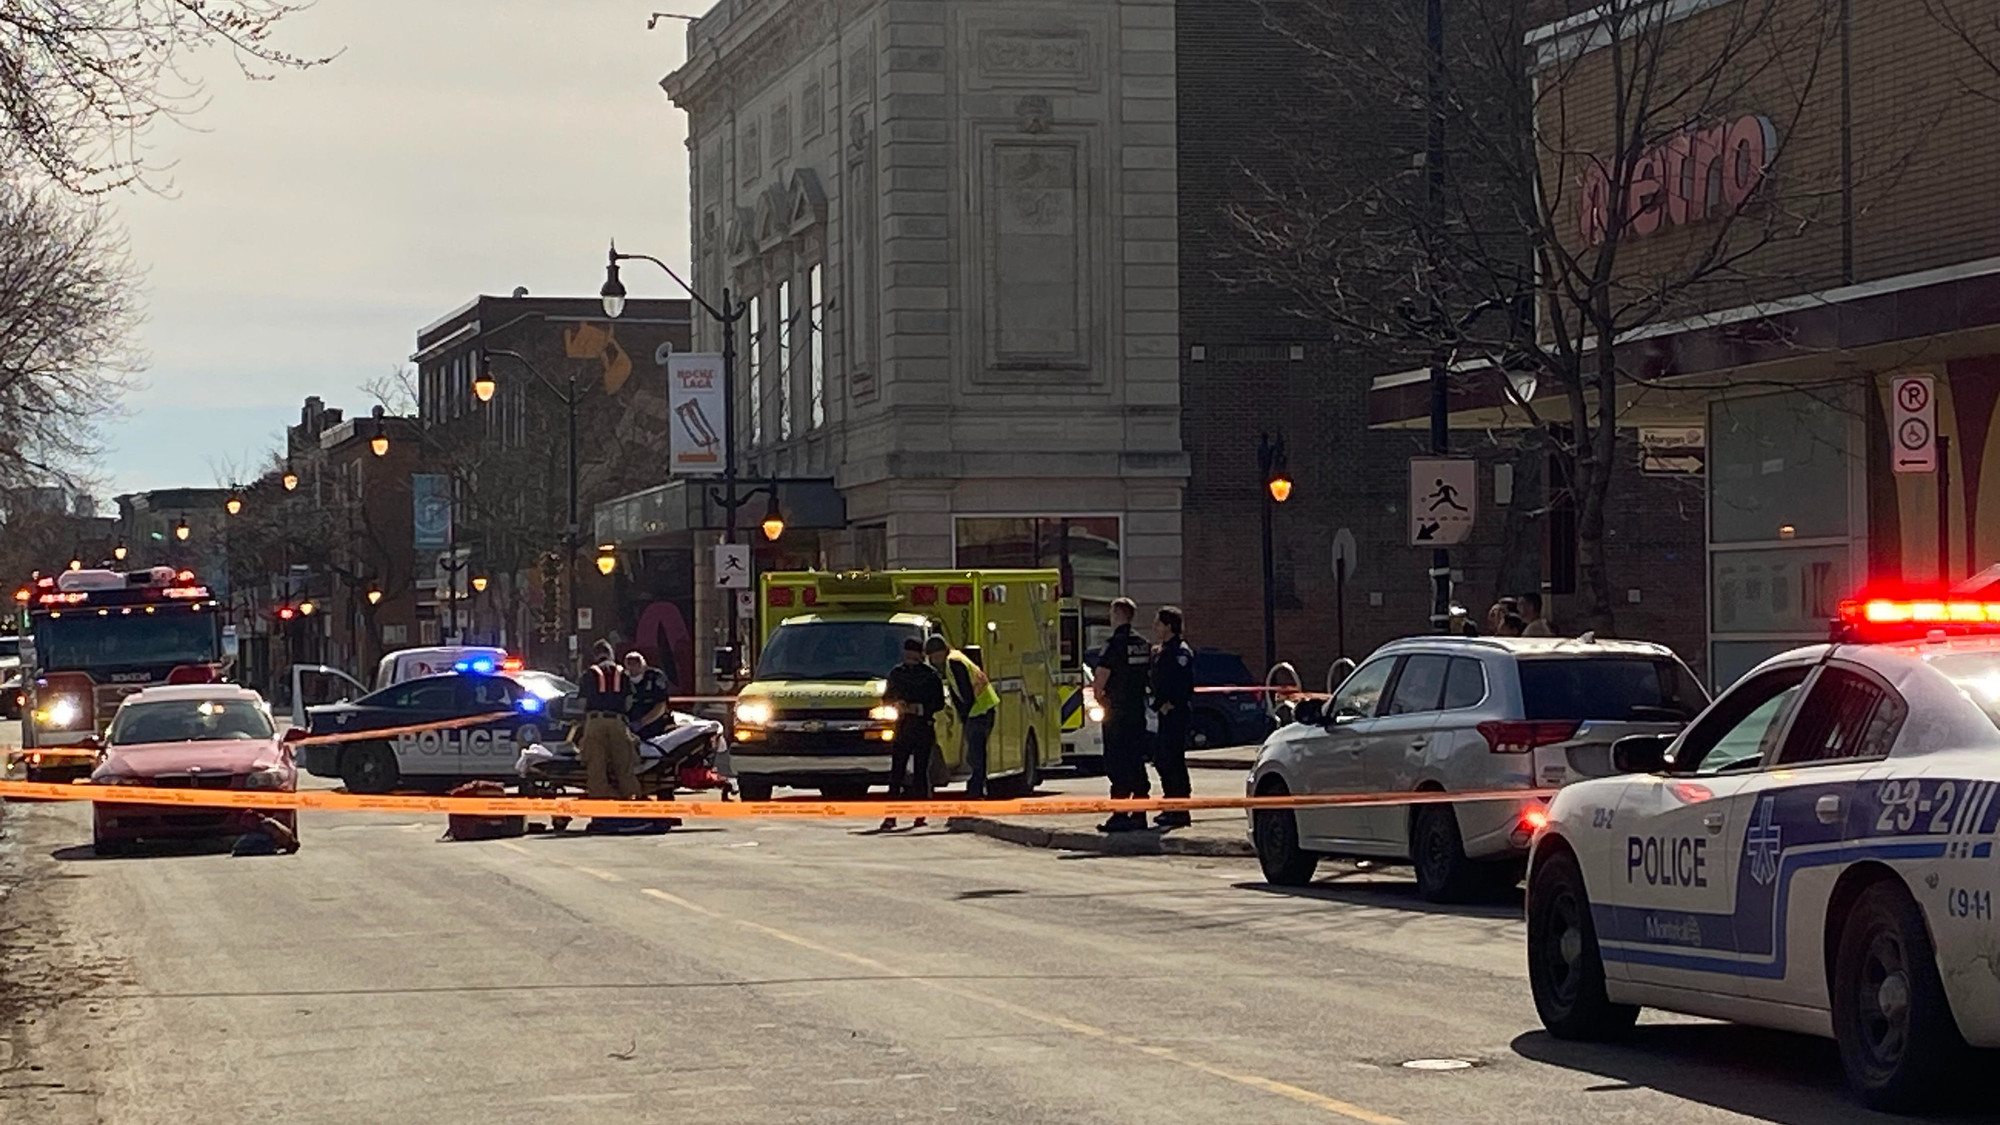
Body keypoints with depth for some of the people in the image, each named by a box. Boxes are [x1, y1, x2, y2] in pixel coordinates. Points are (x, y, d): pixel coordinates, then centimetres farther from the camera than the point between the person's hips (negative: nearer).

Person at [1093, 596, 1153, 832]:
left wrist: (1100, 698, 1)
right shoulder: (1143, 645, 9)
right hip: (1138, 711, 7)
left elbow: (1099, 680, -16)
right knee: (1137, 762, 10)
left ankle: (1120, 815, -8)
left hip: (1116, 713, -7)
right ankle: (1139, 814, 11)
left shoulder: (1115, 644, -13)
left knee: (1117, 764, -5)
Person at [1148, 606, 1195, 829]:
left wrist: (1170, 705, -17)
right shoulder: (1159, 652, 18)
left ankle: (1180, 812, -7)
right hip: (1164, 713, 10)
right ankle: (1171, 808, 18)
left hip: (1176, 712, -10)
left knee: (1173, 759, -10)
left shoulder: (1181, 652, -11)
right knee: (1160, 759, 11)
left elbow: (1184, 684, -18)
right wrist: (1158, 704, 7)